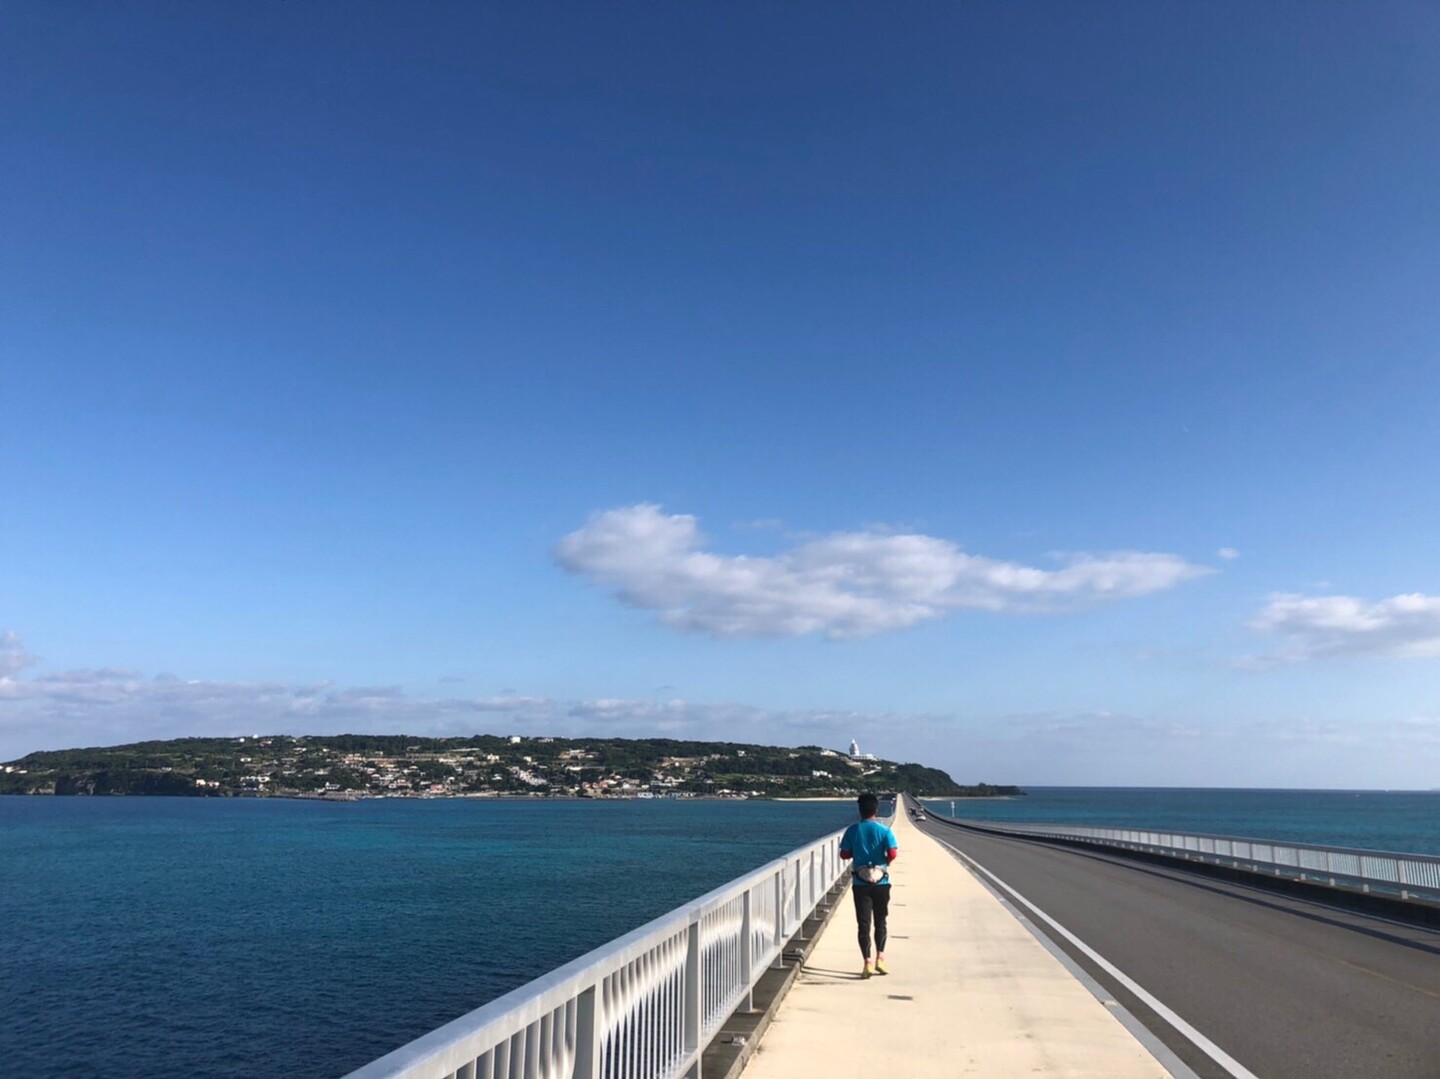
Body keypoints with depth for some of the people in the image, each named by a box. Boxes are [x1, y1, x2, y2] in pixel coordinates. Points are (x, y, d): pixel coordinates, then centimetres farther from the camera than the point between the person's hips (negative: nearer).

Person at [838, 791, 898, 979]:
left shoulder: (852, 830, -3)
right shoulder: (884, 831, -6)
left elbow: (844, 854, -2)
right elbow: (893, 854, -16)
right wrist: (886, 861, 4)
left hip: (860, 883, 0)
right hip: (881, 882, 0)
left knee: (863, 923, 4)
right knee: (880, 921, 16)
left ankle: (867, 963, 0)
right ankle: (880, 958, 12)